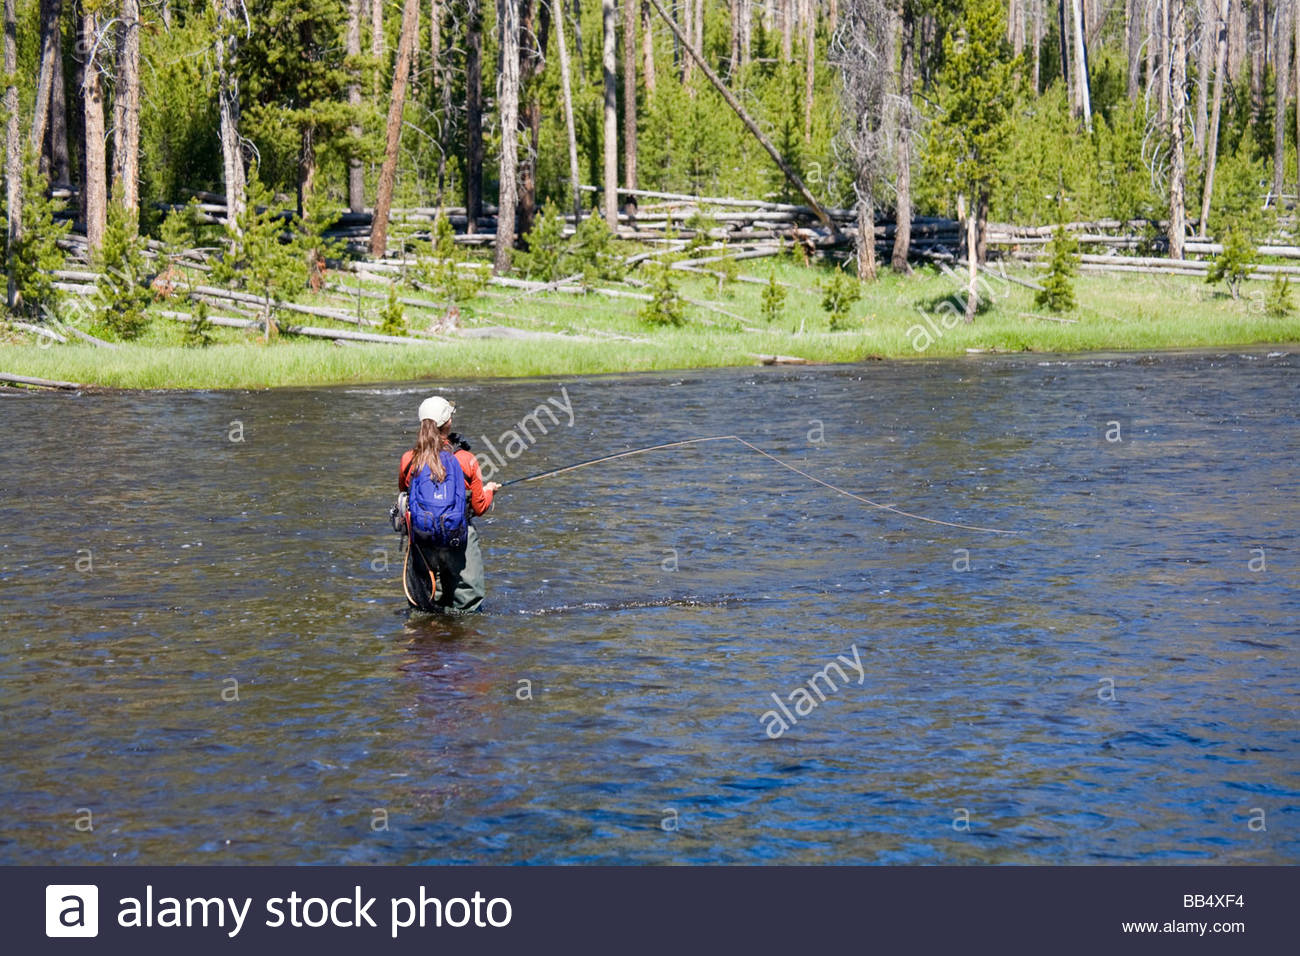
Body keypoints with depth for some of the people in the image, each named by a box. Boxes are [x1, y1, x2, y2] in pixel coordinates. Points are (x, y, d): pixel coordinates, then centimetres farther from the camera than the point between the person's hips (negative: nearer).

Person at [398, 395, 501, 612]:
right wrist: (489, 490, 22)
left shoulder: (408, 461, -4)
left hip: (422, 541, 2)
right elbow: (479, 508, 1)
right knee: (466, 608, 8)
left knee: (425, 609, 15)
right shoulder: (466, 460, -8)